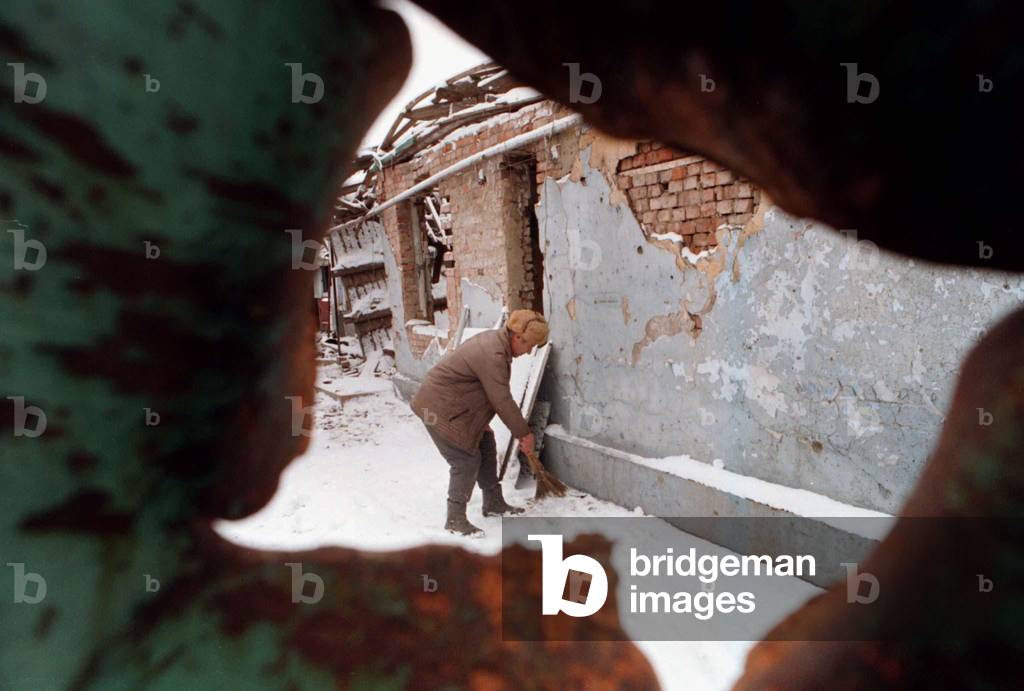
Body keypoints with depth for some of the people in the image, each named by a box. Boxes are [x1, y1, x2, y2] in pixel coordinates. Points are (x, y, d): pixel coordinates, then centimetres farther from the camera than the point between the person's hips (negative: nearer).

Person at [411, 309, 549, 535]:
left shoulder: (495, 339, 4)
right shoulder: (492, 355, -29)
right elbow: (502, 401, -25)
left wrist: (482, 421, 15)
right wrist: (524, 433, -15)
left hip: (457, 407, 11)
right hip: (439, 410, -11)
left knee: (486, 447, 15)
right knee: (466, 461, -7)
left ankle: (494, 503, 28)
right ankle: (455, 519, 6)